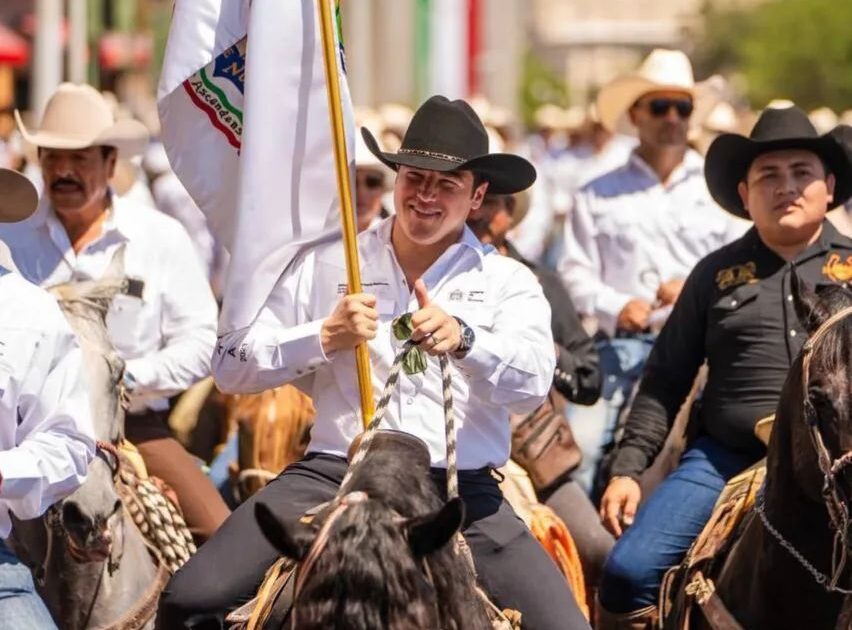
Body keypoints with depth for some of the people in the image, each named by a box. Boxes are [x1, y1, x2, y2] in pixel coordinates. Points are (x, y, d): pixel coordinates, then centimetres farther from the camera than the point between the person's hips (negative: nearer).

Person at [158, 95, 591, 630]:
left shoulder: (509, 282, 10)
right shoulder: (327, 266, 12)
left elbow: (533, 384, -8)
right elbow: (231, 367, 8)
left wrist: (463, 340, -28)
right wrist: (324, 338, -9)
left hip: (460, 491, 0)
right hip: (335, 476, 0)